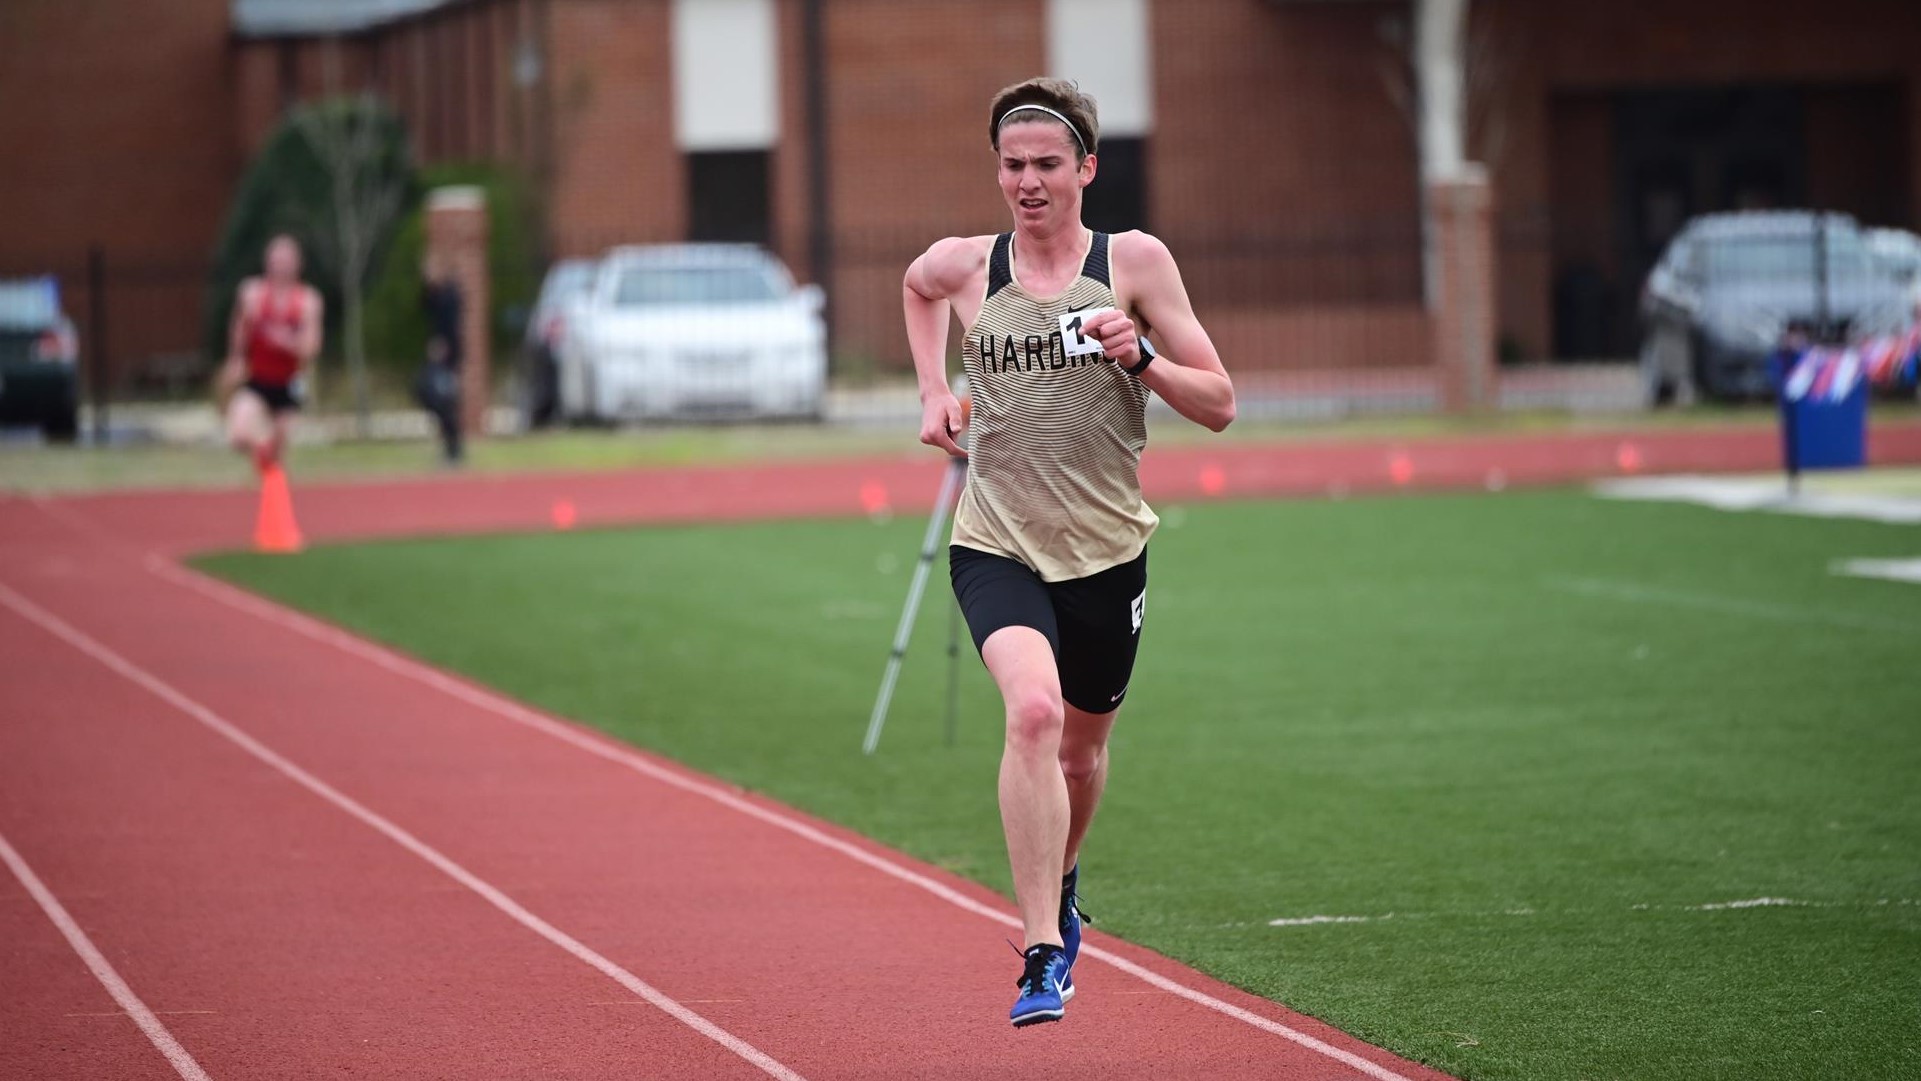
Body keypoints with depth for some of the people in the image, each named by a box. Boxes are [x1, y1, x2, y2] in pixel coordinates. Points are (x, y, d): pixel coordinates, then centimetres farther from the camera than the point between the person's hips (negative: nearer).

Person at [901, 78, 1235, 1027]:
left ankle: (1060, 885, 53)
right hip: (995, 546, -1)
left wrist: (1140, 355, -21)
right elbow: (916, 286, 26)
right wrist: (933, 390, 13)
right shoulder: (964, 266, -1)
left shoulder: (1134, 262, -5)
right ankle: (1042, 953, -27)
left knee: (1081, 745, 19)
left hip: (1105, 552, 1)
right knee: (1033, 710, -28)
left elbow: (1219, 405, -4)